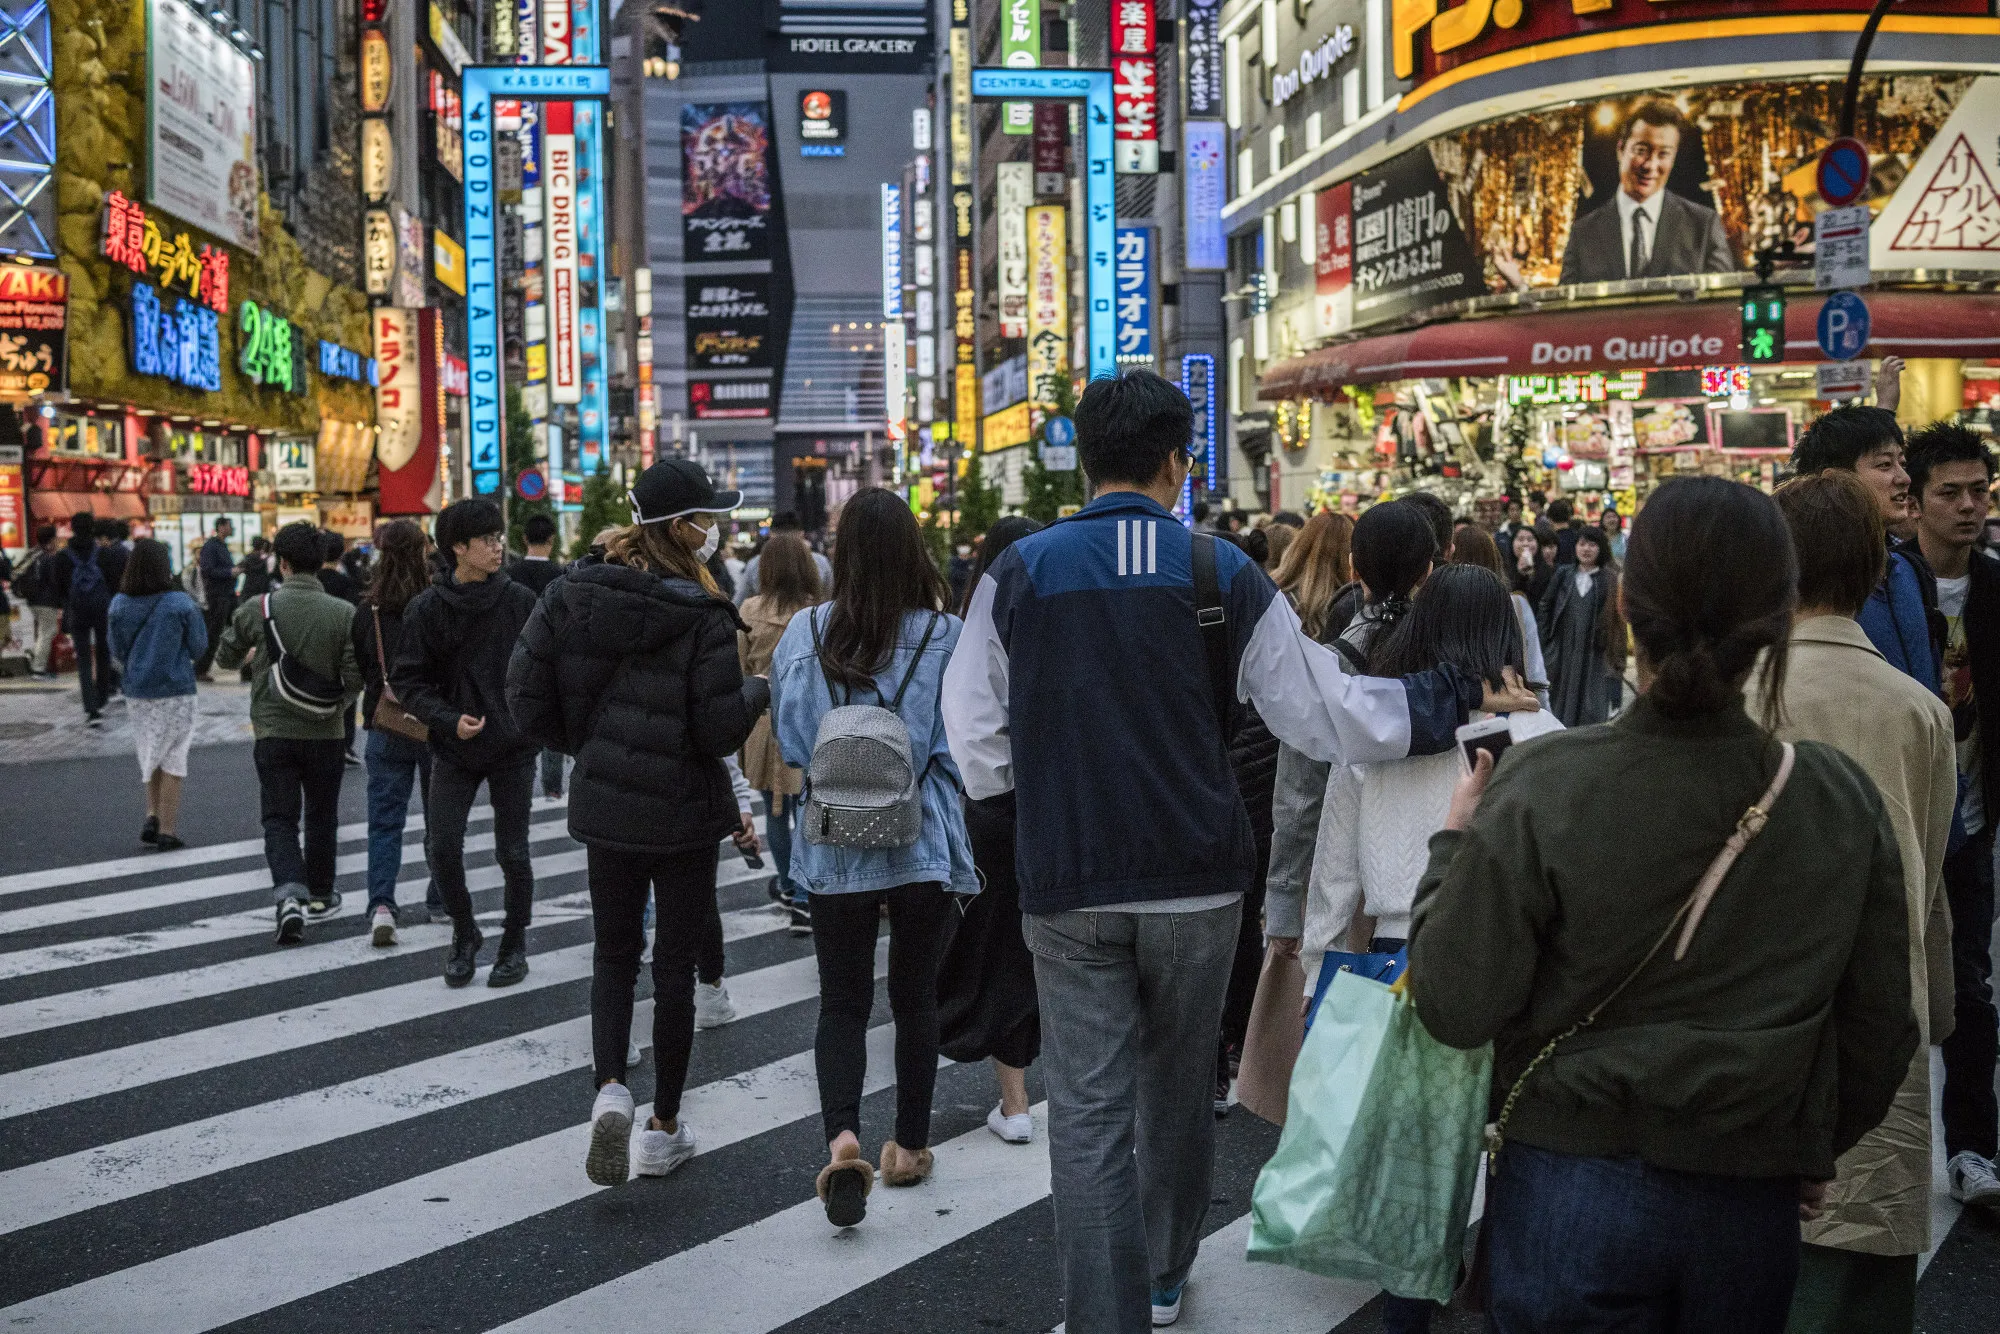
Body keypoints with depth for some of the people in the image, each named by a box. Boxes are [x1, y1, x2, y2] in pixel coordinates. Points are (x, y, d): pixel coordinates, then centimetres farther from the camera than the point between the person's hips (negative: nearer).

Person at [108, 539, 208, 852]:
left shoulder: (119, 605, -3)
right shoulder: (181, 604, -13)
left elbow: (117, 650, 4)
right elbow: (198, 648, -6)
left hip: (137, 691, 3)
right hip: (175, 691, -3)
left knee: (151, 755, 20)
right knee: (172, 760, 5)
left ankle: (152, 816, 7)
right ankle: (167, 832, 6)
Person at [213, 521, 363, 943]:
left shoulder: (257, 609, -7)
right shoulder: (344, 613, -9)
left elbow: (225, 659, 7)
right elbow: (354, 678, -10)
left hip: (273, 731, -1)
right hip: (325, 732, 1)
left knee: (280, 819, 4)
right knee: (321, 817, 18)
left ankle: (290, 894, -18)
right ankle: (319, 894, 31)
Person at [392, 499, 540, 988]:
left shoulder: (520, 601, -4)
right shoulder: (427, 608, -5)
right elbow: (407, 679, -3)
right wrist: (449, 720, -15)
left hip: (512, 746, 0)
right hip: (454, 747, 0)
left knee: (512, 852, 5)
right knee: (443, 848, -3)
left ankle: (514, 945, 24)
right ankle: (464, 935, 21)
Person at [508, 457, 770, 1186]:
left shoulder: (574, 591, -3)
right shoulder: (702, 617, -17)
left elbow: (526, 692, -3)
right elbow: (721, 729, -17)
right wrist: (760, 689, 3)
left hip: (604, 805, 4)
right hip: (683, 812, -3)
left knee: (614, 955, 17)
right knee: (674, 963, 10)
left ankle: (610, 1087, -6)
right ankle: (665, 1128, 18)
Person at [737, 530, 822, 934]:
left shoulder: (751, 611, -7)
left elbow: (739, 666, 2)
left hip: (762, 719, 2)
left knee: (775, 810, 19)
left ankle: (788, 886, 36)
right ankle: (802, 901, 0)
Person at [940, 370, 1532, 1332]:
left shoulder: (1019, 571, -5)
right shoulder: (1223, 573, -5)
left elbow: (973, 736, -3)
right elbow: (1320, 712, -4)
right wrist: (1462, 698, 6)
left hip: (1066, 888, -1)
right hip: (1195, 880, 2)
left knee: (1088, 1110, 2)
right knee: (1178, 1088, 20)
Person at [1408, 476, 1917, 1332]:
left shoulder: (1544, 789, -19)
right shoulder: (1844, 803, -9)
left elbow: (1454, 1008, -14)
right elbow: (1879, 1033, 1)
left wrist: (1454, 846, 2)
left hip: (1571, 1190, -3)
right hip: (1751, 1206, 3)